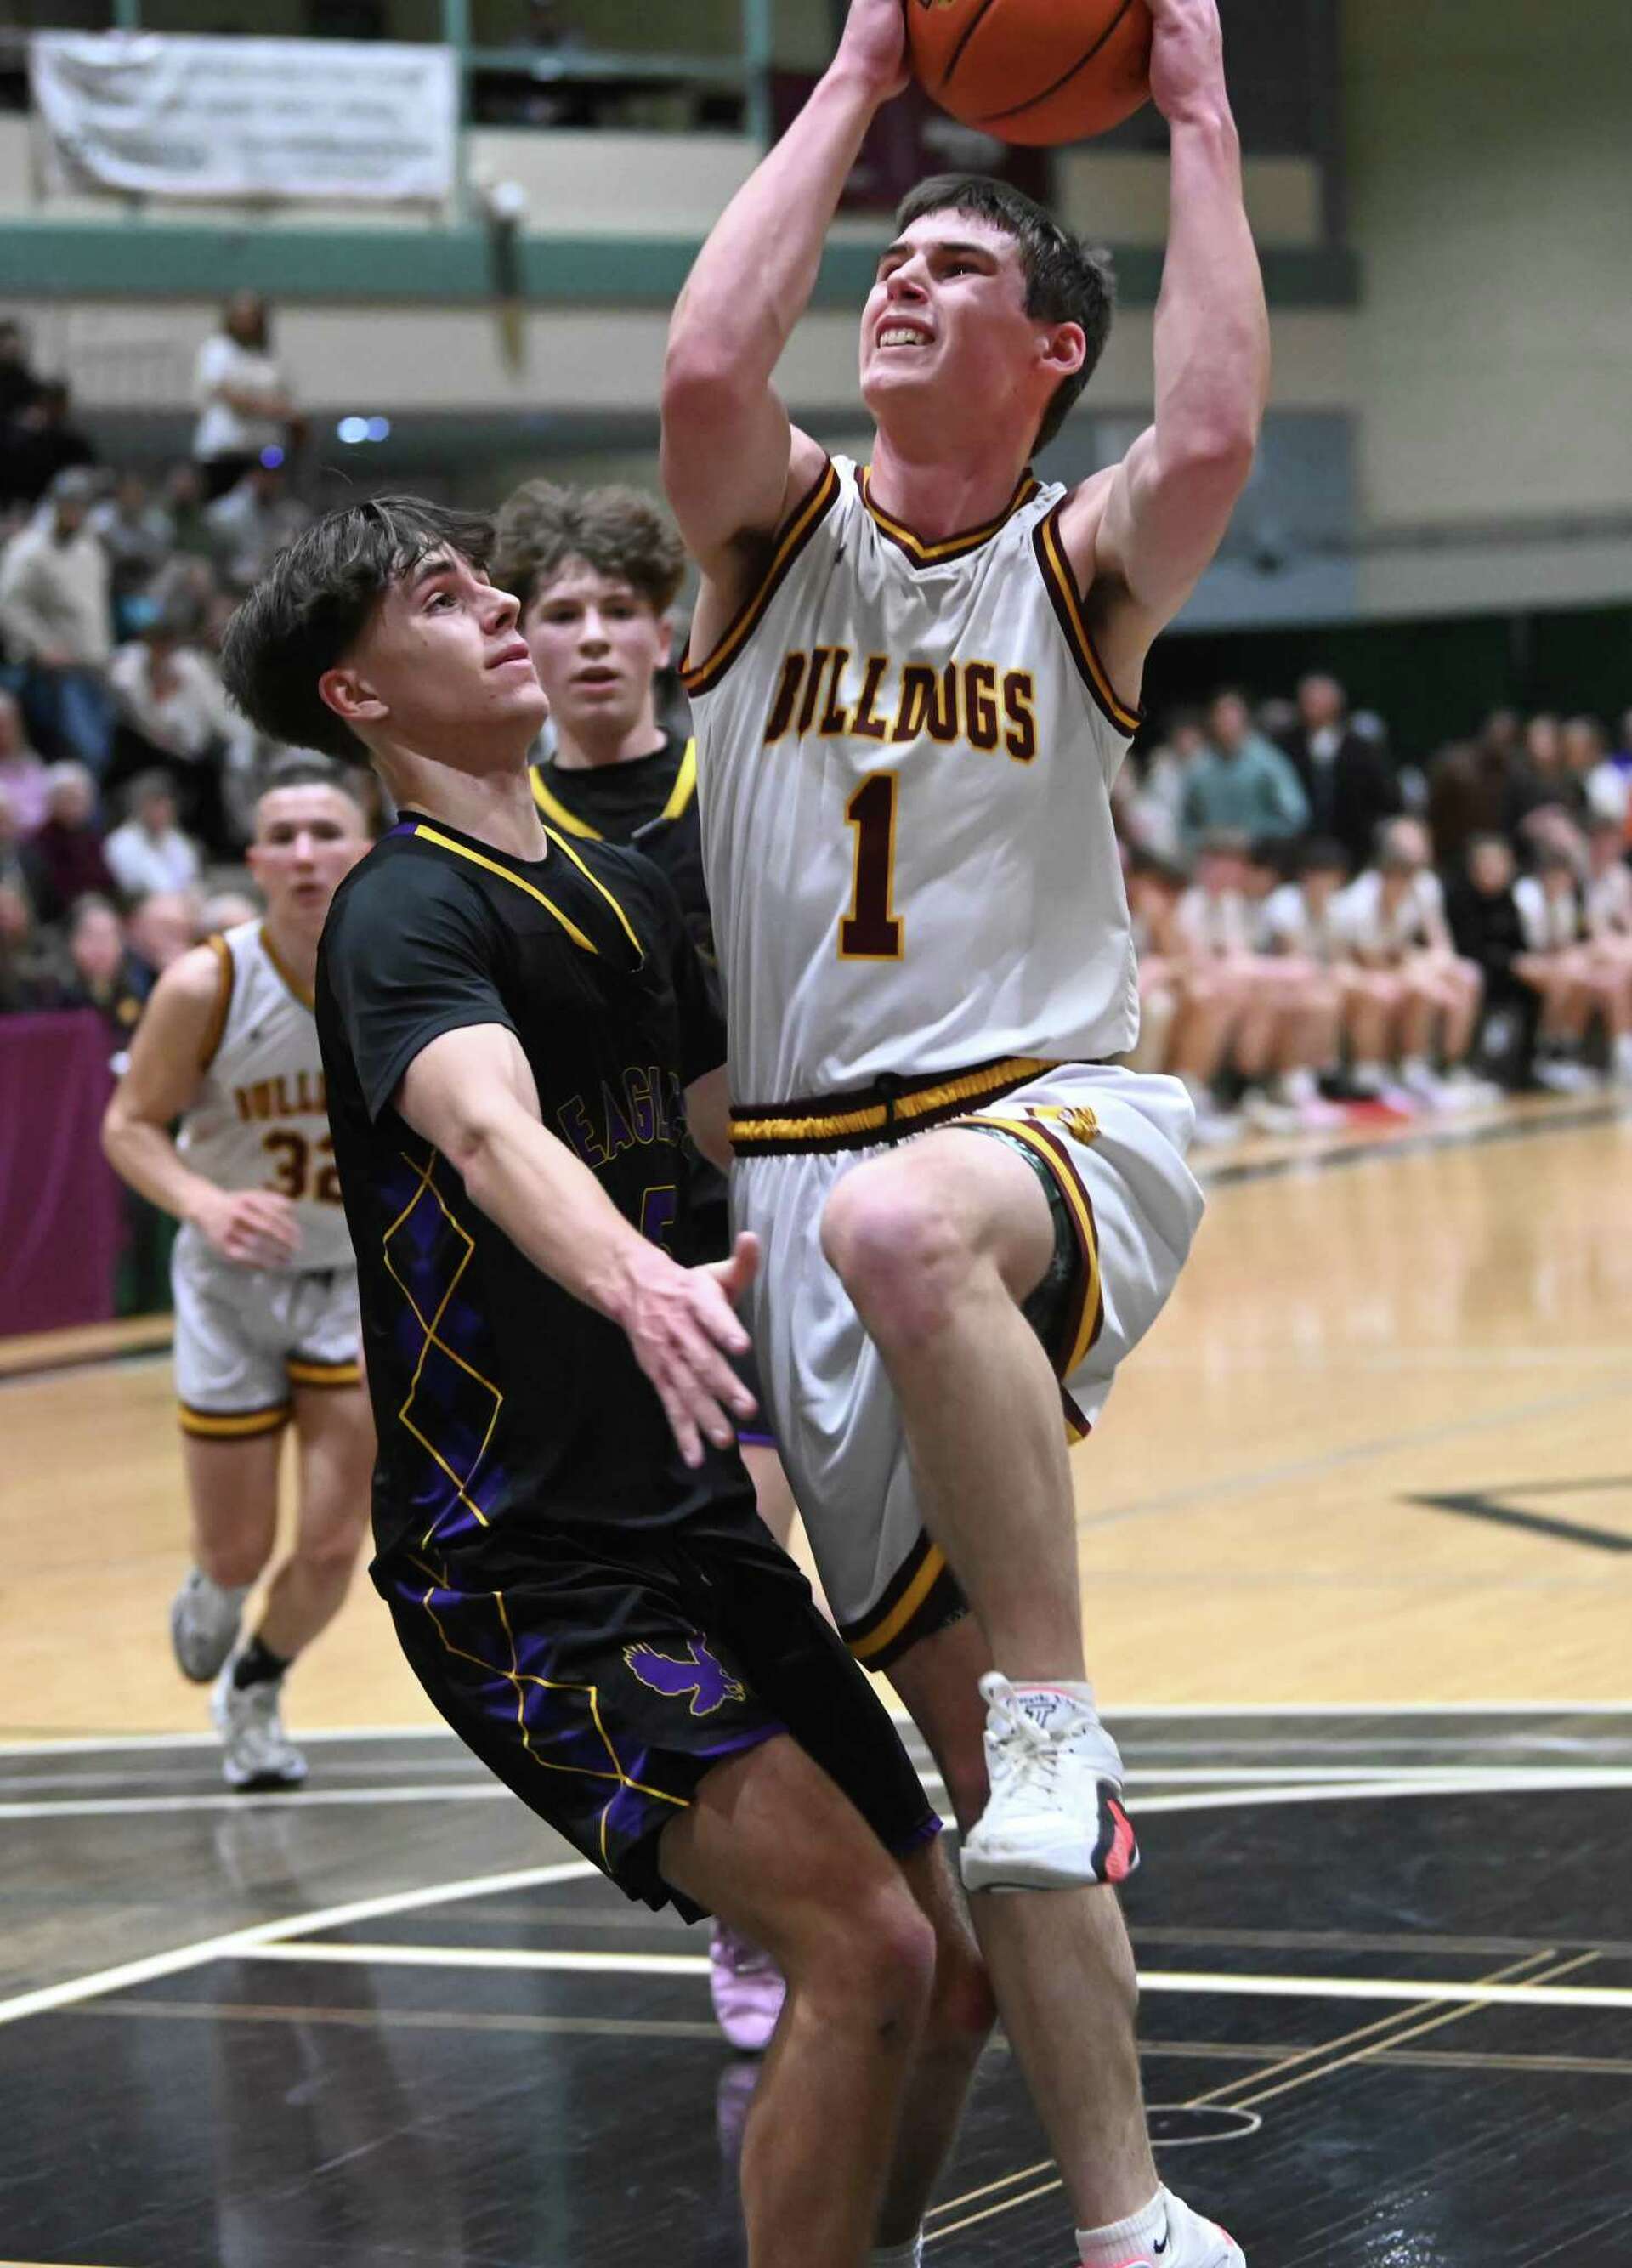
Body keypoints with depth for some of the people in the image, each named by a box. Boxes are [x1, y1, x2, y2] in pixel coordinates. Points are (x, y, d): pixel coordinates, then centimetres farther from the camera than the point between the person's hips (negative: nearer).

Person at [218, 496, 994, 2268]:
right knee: (862, 1946, -21)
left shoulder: (624, 889, 14)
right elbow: (487, 1125, -36)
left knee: (946, 1980, 8)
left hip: (695, 1524, 9)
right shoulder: (407, 911, -13)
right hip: (527, 1571, -9)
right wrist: (644, 1284, -54)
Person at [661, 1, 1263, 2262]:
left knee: (902, 1226, -41)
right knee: (969, 1751, -2)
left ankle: (1064, 1711, -32)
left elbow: (1215, 436, -18)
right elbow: (706, 368, -14)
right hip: (808, 1160, 3)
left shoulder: (1083, 568, 5)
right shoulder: (782, 527, 9)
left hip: (1060, 1124, -2)